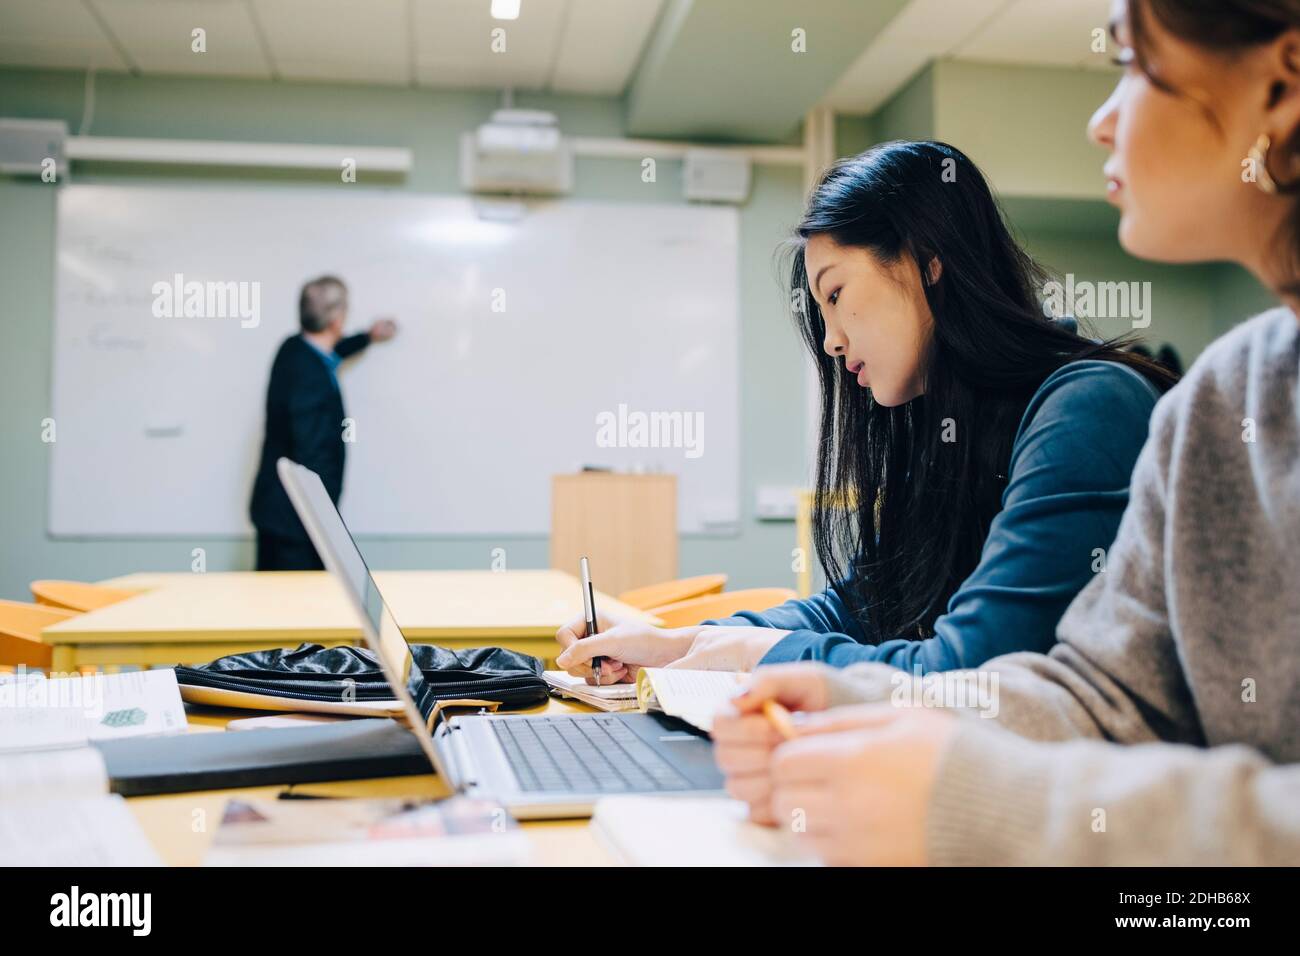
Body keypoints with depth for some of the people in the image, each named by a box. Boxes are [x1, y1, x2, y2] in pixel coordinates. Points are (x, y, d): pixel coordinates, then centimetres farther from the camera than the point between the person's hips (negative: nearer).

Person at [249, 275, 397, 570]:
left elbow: (324, 355, 29)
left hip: (275, 506, 10)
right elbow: (313, 459, -25)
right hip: (294, 516, -10)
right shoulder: (312, 379, -26)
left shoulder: (294, 350, 3)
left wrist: (368, 337, 43)